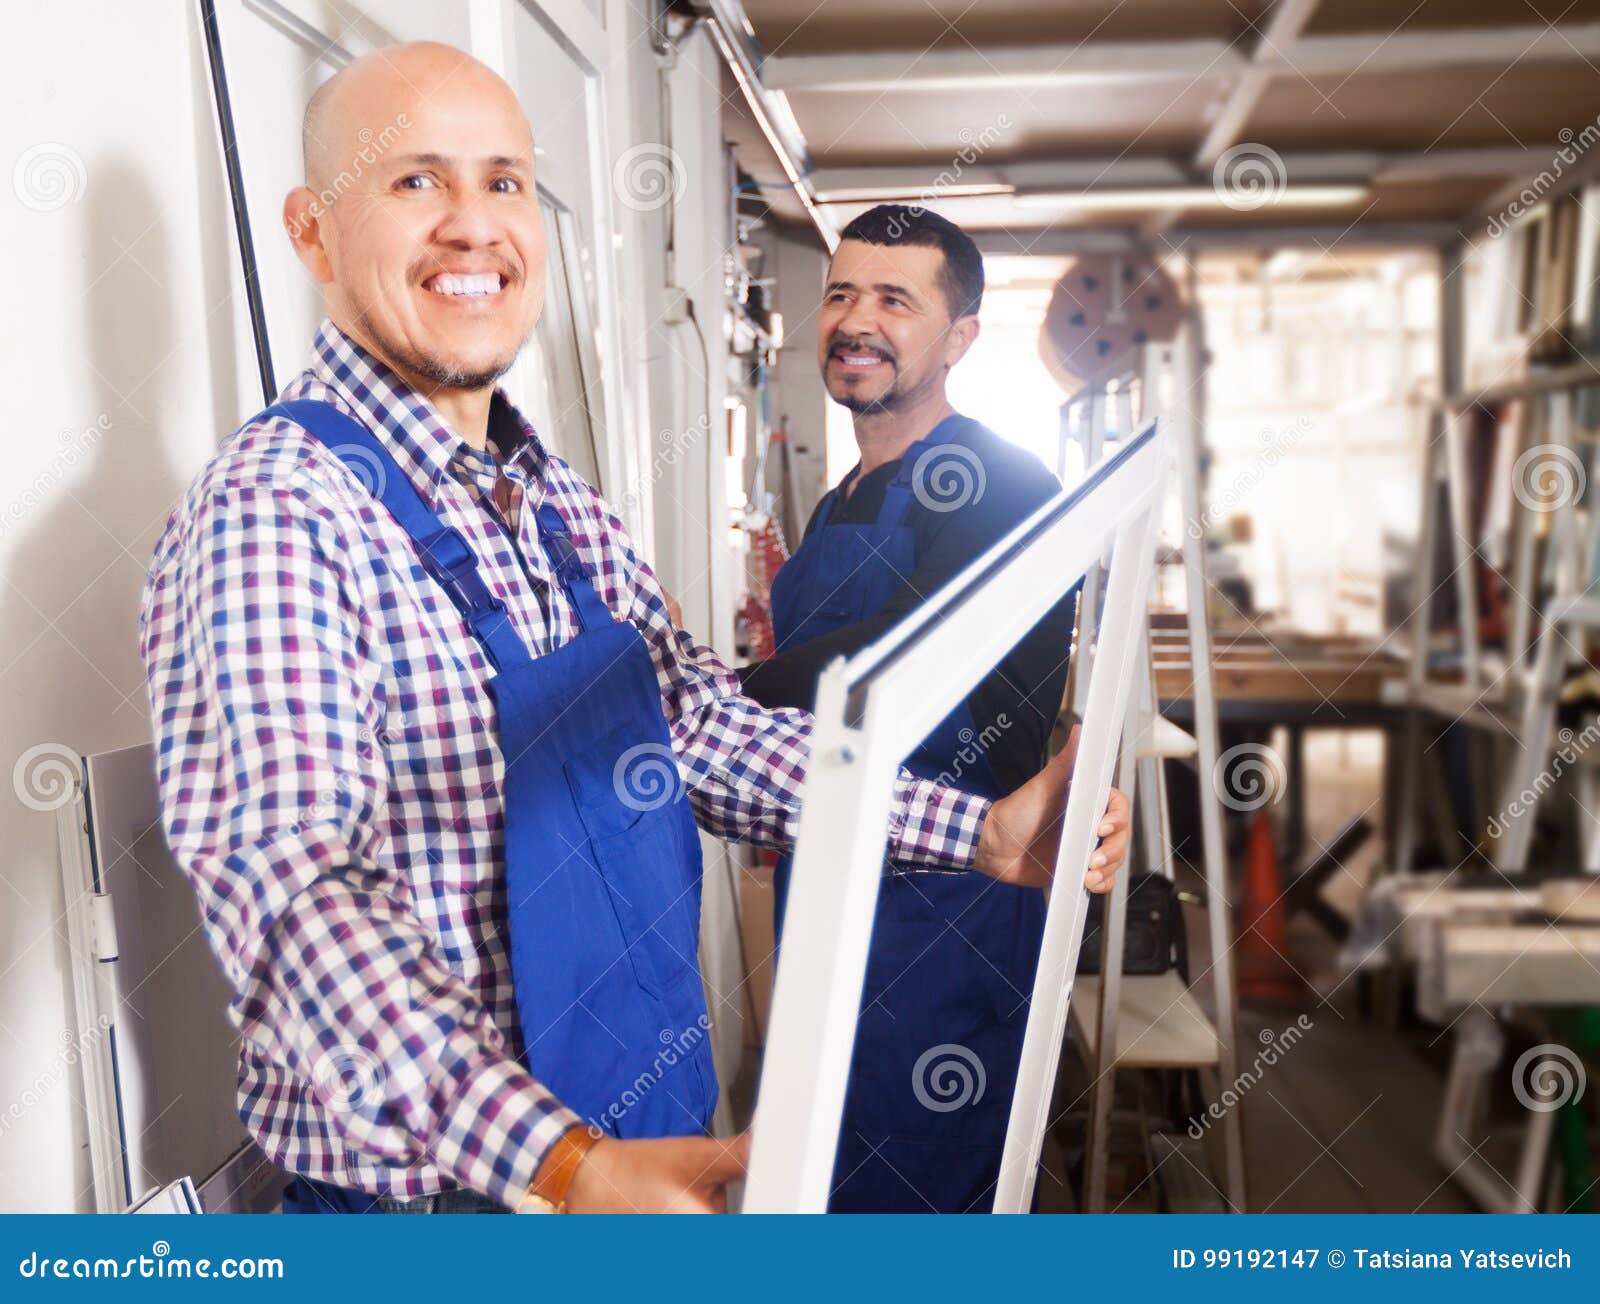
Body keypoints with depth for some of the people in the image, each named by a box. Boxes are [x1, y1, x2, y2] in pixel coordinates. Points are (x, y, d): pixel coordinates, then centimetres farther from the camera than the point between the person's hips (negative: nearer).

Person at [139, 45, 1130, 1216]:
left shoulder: (567, 506, 5)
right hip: (427, 1186, -8)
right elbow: (290, 881, -30)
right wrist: (561, 1166, -42)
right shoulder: (271, 515, -20)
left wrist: (981, 833, -3)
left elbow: (697, 726, 6)